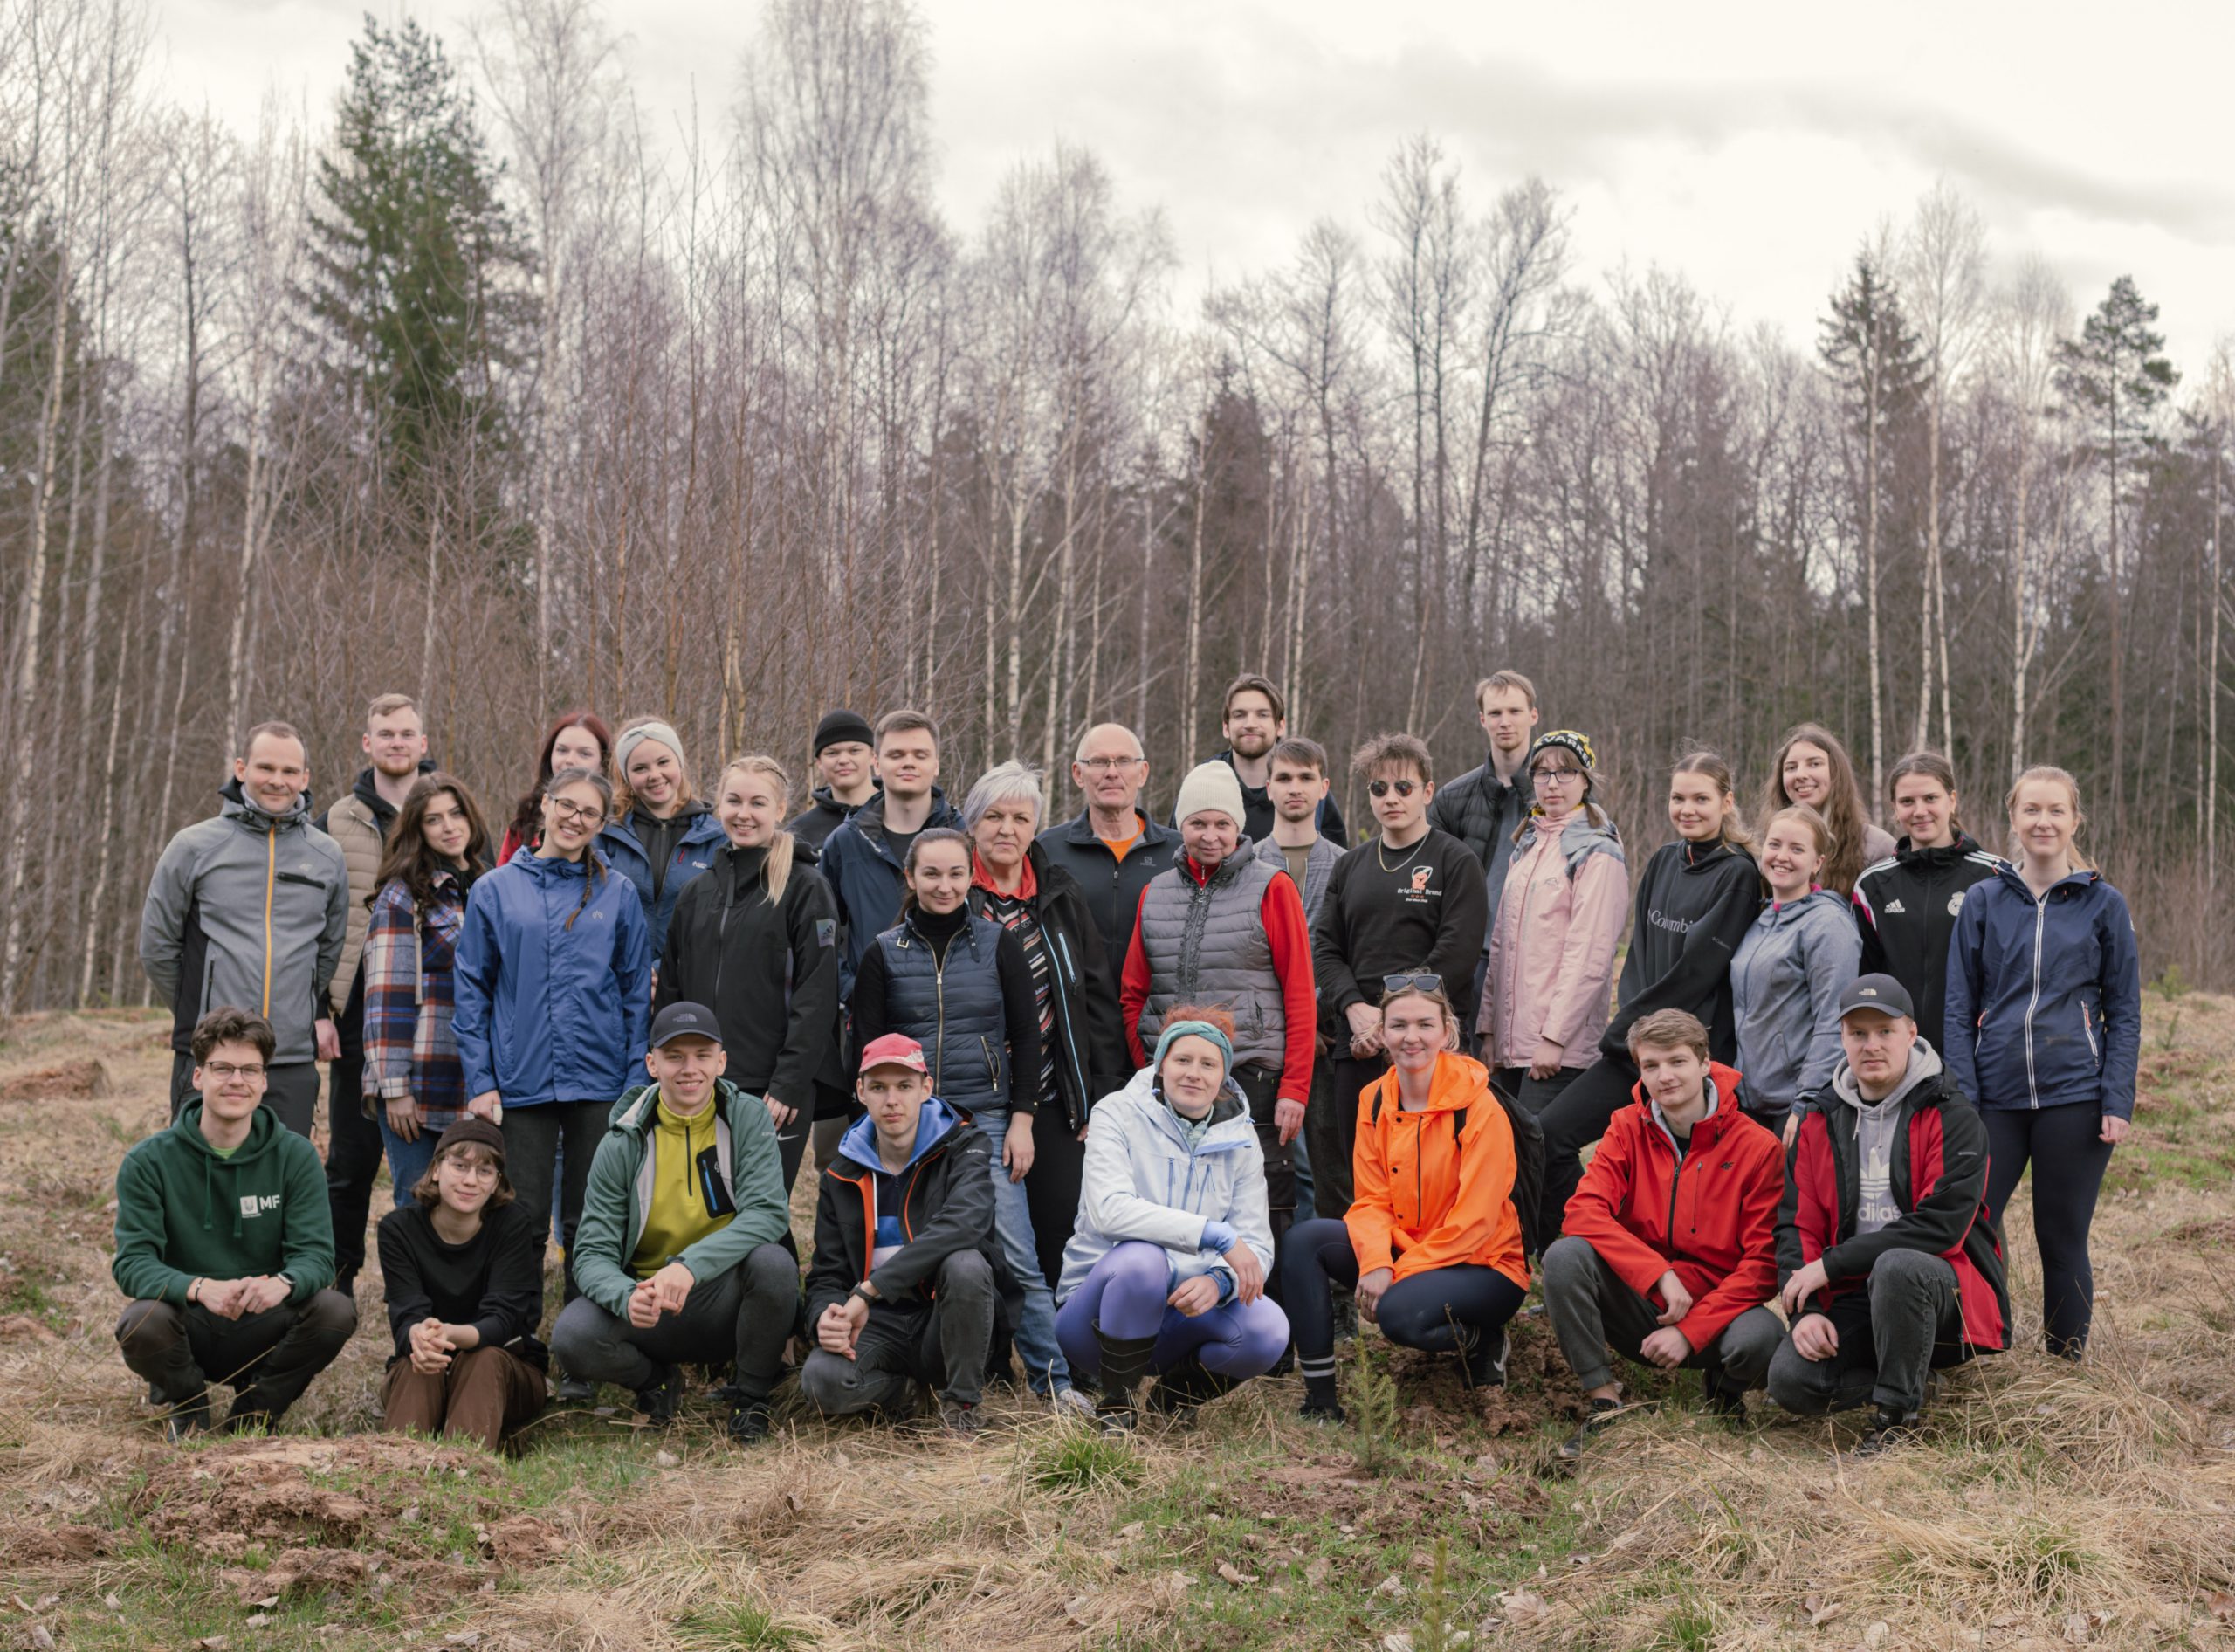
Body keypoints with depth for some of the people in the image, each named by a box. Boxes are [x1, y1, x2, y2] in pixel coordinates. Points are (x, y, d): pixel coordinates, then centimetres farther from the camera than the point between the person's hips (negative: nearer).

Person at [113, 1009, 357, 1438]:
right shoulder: (149, 1161, -6)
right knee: (143, 1322, -33)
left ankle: (255, 1411, 2)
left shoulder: (295, 1156, -3)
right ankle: (184, 1408, 3)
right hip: (188, 1327, -1)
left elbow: (316, 1254, -10)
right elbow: (132, 1262, -14)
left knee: (335, 1311, -26)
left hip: (262, 1328, 1)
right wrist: (199, 1288, -35)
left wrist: (283, 1283, -35)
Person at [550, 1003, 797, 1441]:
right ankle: (655, 1379, 8)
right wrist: (627, 1297, -30)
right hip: (651, 1309, 1)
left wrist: (690, 1265, -34)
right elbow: (593, 1252, -6)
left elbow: (768, 1213, -19)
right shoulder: (623, 1144, -3)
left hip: (726, 1298, -1)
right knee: (572, 1336, -27)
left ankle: (750, 1396, -6)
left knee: (773, 1261, -33)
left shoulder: (747, 1118, -5)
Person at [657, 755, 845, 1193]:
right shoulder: (699, 891, 14)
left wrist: (790, 1082, -15)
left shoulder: (805, 887, -3)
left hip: (773, 1092, -5)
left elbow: (816, 996, -9)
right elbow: (670, 989, 17)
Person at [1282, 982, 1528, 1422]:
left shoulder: (1478, 1107, -16)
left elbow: (1475, 1218, -18)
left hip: (1482, 1265, -6)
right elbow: (1372, 1199, 0)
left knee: (1400, 1311, -34)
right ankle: (1319, 1396, -10)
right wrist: (1374, 1262, -20)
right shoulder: (1374, 1100, 2)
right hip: (1403, 1251, 6)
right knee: (1306, 1241, -14)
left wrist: (1399, 1273, -21)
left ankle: (1481, 1341, 0)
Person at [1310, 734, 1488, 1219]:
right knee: (1351, 1168, 5)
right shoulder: (1351, 867, 18)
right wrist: (1355, 1008, -7)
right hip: (1356, 1042, 5)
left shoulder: (1456, 861, 2)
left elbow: (1457, 953, -9)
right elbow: (1325, 947, 11)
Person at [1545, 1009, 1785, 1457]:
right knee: (1564, 1255, -26)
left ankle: (1724, 1388, 3)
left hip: (1716, 1308, -2)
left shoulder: (1758, 1147, -8)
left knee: (1760, 1336, -36)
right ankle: (1604, 1401, -15)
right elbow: (1583, 1212, -14)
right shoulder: (1627, 1128, 0)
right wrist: (1661, 1274, -26)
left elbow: (1763, 1262, -10)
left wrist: (1689, 1332, -19)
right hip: (1639, 1306, 2)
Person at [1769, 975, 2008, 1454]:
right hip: (1854, 1298, 4)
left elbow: (1941, 1225, -18)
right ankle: (1910, 1375, 3)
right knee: (1790, 1379, -22)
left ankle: (1898, 1415, -17)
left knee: (1896, 1267, -39)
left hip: (1948, 1290, -4)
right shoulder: (1820, 1123, 9)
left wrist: (1831, 1264, -18)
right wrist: (1807, 1309, -11)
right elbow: (1797, 1225, 7)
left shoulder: (1953, 1118, -7)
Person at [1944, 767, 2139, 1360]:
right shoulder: (1983, 901, 6)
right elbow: (1960, 1009, 5)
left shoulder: (2104, 905, 5)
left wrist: (2118, 1102, -5)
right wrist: (1961, 1100, -3)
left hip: (2074, 1098, -1)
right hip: (1996, 1095, 1)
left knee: (2062, 1241, 6)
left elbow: (2124, 1013, 5)